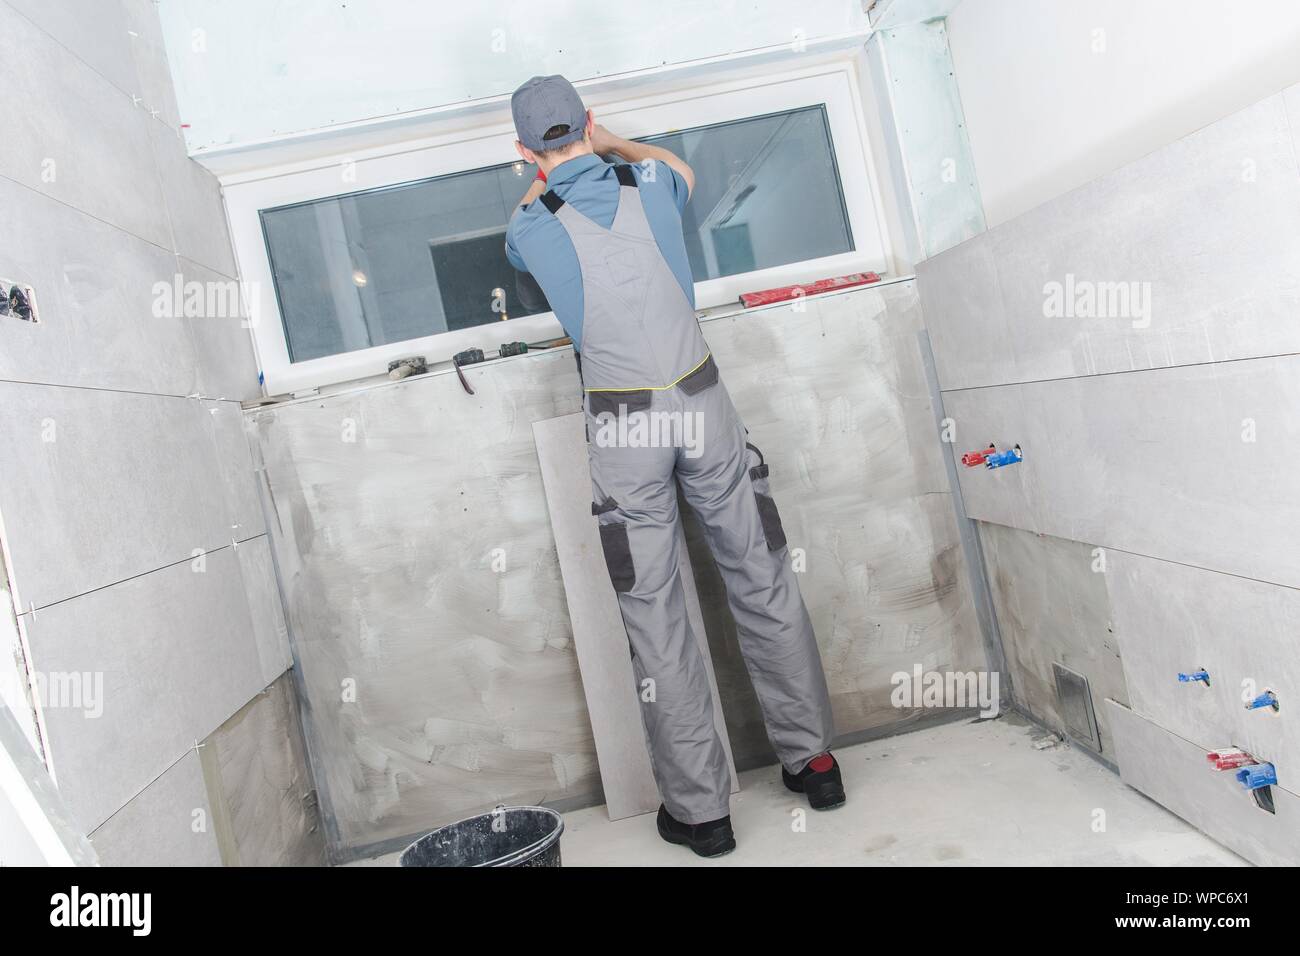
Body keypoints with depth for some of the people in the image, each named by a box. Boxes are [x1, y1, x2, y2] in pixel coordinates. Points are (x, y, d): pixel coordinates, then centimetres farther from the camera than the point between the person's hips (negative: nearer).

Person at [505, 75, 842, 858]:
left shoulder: (533, 227, -1)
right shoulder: (649, 185, 4)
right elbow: (682, 168, 30)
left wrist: (545, 175, 38)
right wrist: (608, 145, 40)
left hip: (622, 427, -2)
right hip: (701, 405, 2)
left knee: (655, 615, 4)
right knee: (763, 583, 12)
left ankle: (700, 807, 12)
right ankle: (813, 758, 24)